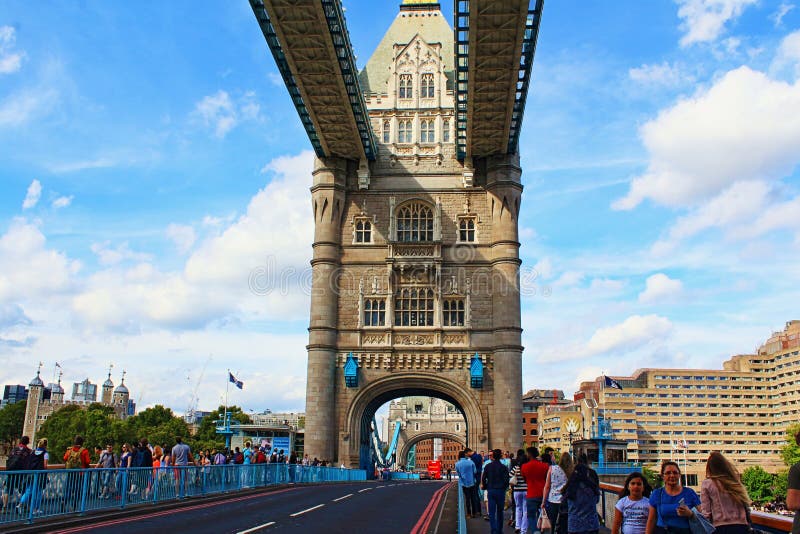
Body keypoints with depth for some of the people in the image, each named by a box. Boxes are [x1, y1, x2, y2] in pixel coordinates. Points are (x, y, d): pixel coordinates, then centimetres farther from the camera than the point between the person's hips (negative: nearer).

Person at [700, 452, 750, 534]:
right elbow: (745, 505, 10)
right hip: (741, 526, 3)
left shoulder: (707, 484, -3)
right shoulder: (735, 481, 9)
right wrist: (747, 525, 17)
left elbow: (705, 512, -5)